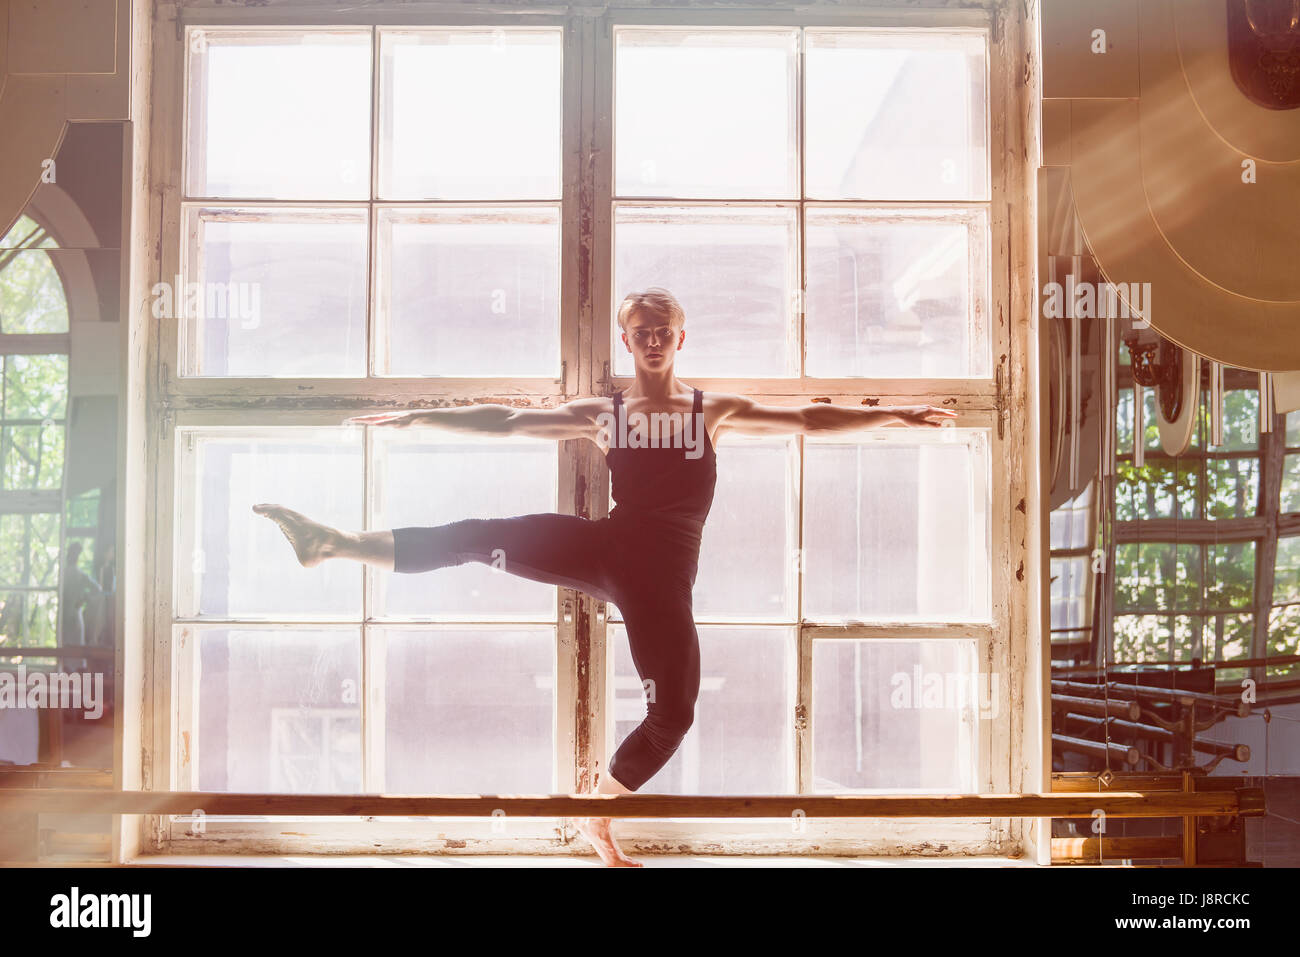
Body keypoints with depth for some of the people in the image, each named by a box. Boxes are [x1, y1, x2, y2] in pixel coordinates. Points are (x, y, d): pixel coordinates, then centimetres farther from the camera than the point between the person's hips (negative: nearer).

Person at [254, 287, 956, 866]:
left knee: (673, 716, -6)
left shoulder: (715, 412, 12)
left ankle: (598, 815, 20)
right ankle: (330, 544, -20)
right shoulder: (601, 415, 14)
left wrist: (891, 415, 1)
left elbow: (808, 420, 9)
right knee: (480, 537, -22)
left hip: (664, 576, 0)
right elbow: (503, 421, 14)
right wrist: (417, 418, 11)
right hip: (606, 548, 0)